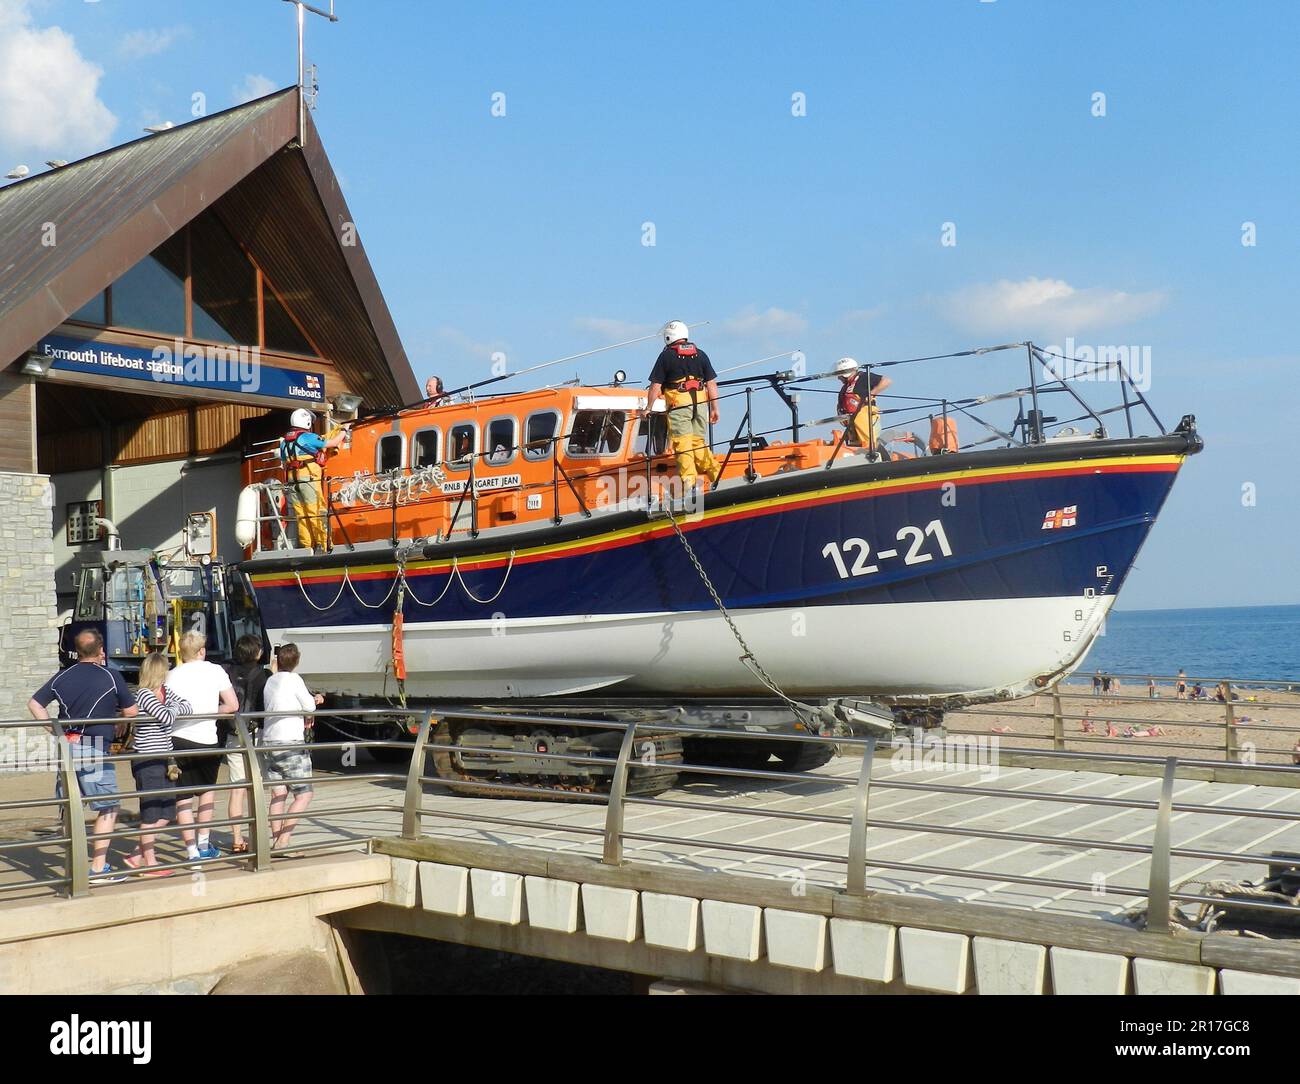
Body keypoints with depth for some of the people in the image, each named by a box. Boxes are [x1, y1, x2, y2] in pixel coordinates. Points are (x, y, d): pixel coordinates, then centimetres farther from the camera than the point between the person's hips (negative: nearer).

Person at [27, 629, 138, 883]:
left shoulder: (62, 677, 9)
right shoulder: (111, 676, -4)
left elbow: (34, 704, 10)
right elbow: (131, 711, 2)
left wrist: (55, 730, 9)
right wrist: (116, 727, 20)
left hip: (66, 747, 5)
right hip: (95, 749, -5)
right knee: (108, 807, 2)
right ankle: (98, 868, -3)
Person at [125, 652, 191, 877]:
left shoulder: (165, 692, 10)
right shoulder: (144, 694, -16)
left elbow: (187, 707, 8)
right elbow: (167, 717, -23)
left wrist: (175, 707, -10)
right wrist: (174, 708, -3)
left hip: (163, 759, 9)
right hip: (146, 761, -9)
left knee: (166, 813, 12)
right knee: (151, 814, 1)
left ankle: (137, 855, 22)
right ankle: (149, 863, 12)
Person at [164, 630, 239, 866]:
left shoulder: (172, 676, 3)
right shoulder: (215, 671, 2)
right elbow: (232, 706, 1)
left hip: (177, 740, 0)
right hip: (205, 740, 0)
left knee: (183, 797, 6)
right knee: (208, 789, 23)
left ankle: (192, 851, 3)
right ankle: (203, 844, 23)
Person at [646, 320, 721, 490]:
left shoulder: (666, 355, 0)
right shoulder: (700, 354, 11)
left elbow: (656, 386, -2)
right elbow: (712, 383, 9)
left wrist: (649, 408, 6)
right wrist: (714, 408, 13)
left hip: (678, 404, -4)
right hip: (701, 404, 4)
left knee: (682, 444, -2)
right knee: (698, 442, 13)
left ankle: (689, 480, -10)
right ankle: (716, 472, 2)